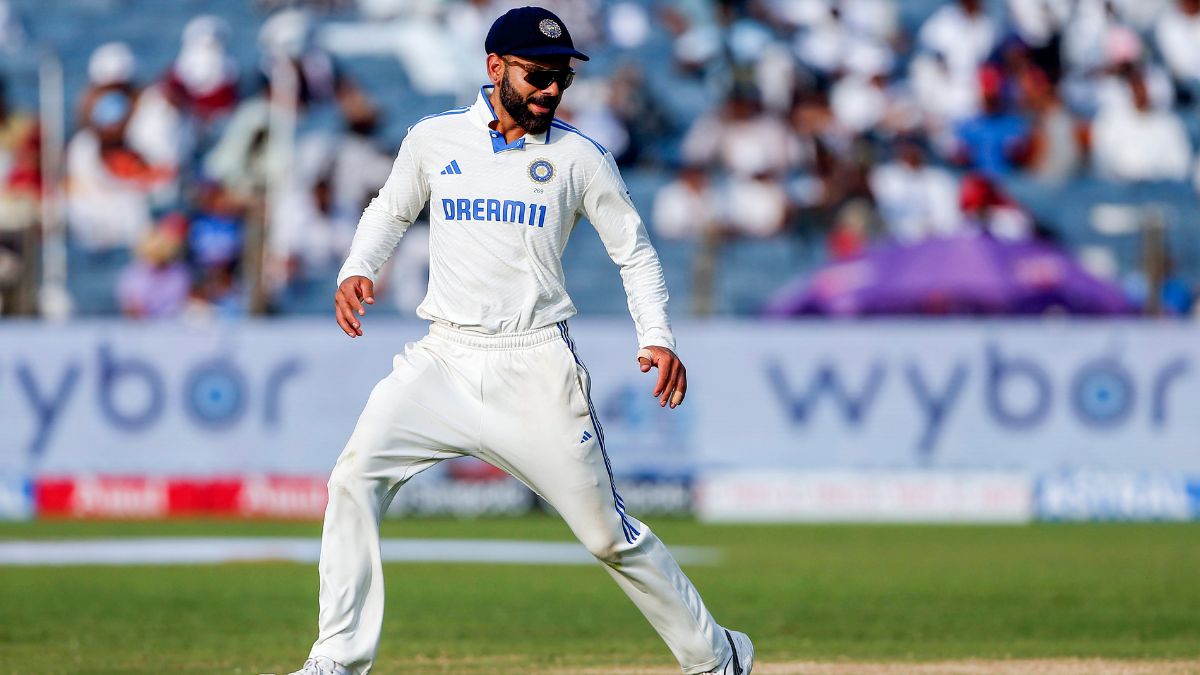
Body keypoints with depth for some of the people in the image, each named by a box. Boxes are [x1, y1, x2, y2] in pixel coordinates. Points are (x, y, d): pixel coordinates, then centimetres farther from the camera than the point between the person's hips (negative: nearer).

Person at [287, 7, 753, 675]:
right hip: (445, 361, 2)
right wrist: (358, 269, 2)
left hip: (537, 368, -2)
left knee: (609, 533, -1)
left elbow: (636, 252, 7)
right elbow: (391, 211, 21)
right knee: (355, 480, -16)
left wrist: (658, 338, -7)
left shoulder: (580, 157, 1)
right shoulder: (435, 139, 5)